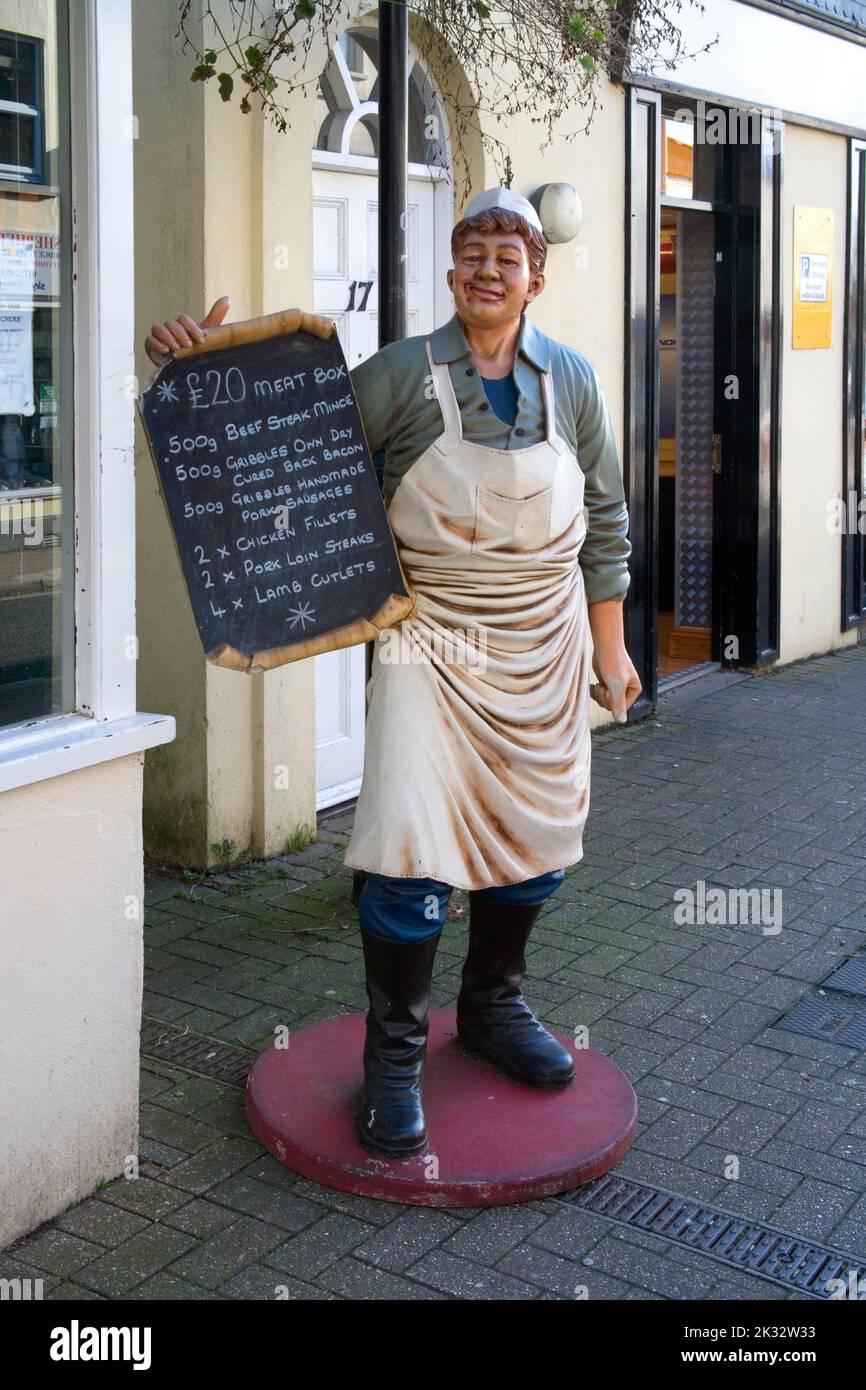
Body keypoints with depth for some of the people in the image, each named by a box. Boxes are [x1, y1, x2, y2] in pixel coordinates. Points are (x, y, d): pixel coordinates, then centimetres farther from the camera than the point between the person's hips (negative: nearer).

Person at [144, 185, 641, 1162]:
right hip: (431, 644, -4)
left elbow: (605, 524, 9)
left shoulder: (570, 380, 4)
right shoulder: (401, 375, -5)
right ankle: (393, 1053, 5)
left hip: (542, 646, 4)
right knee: (411, 842, -13)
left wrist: (610, 648, 9)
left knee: (533, 833, 13)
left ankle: (493, 1006, 36)